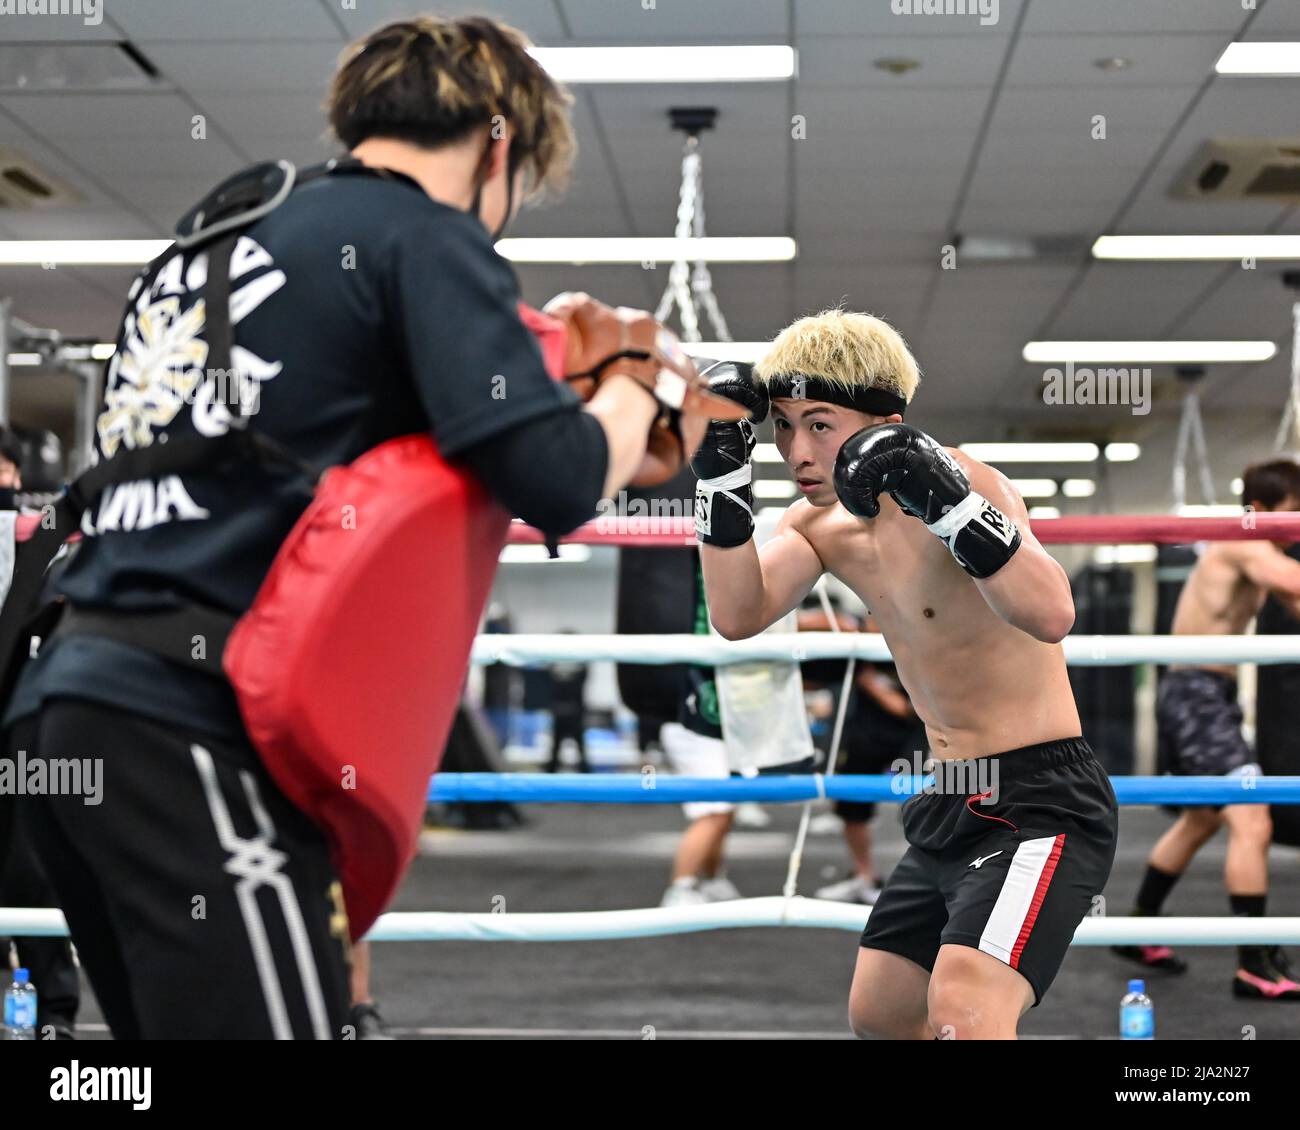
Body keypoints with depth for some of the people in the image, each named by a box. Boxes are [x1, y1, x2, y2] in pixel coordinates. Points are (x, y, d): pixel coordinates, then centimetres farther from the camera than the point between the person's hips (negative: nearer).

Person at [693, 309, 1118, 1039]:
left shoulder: (967, 481, -17)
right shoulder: (822, 523, 5)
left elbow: (1052, 616, -33)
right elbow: (738, 616, -9)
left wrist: (948, 503, -42)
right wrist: (723, 477, -16)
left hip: (1043, 805, -9)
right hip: (950, 808, 9)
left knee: (964, 1013, -27)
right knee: (879, 1013, 20)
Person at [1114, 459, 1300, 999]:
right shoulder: (1243, 546, -16)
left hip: (1204, 695, 11)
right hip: (1196, 694, -11)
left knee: (1201, 819, 26)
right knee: (1251, 822, -18)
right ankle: (1256, 968, -17)